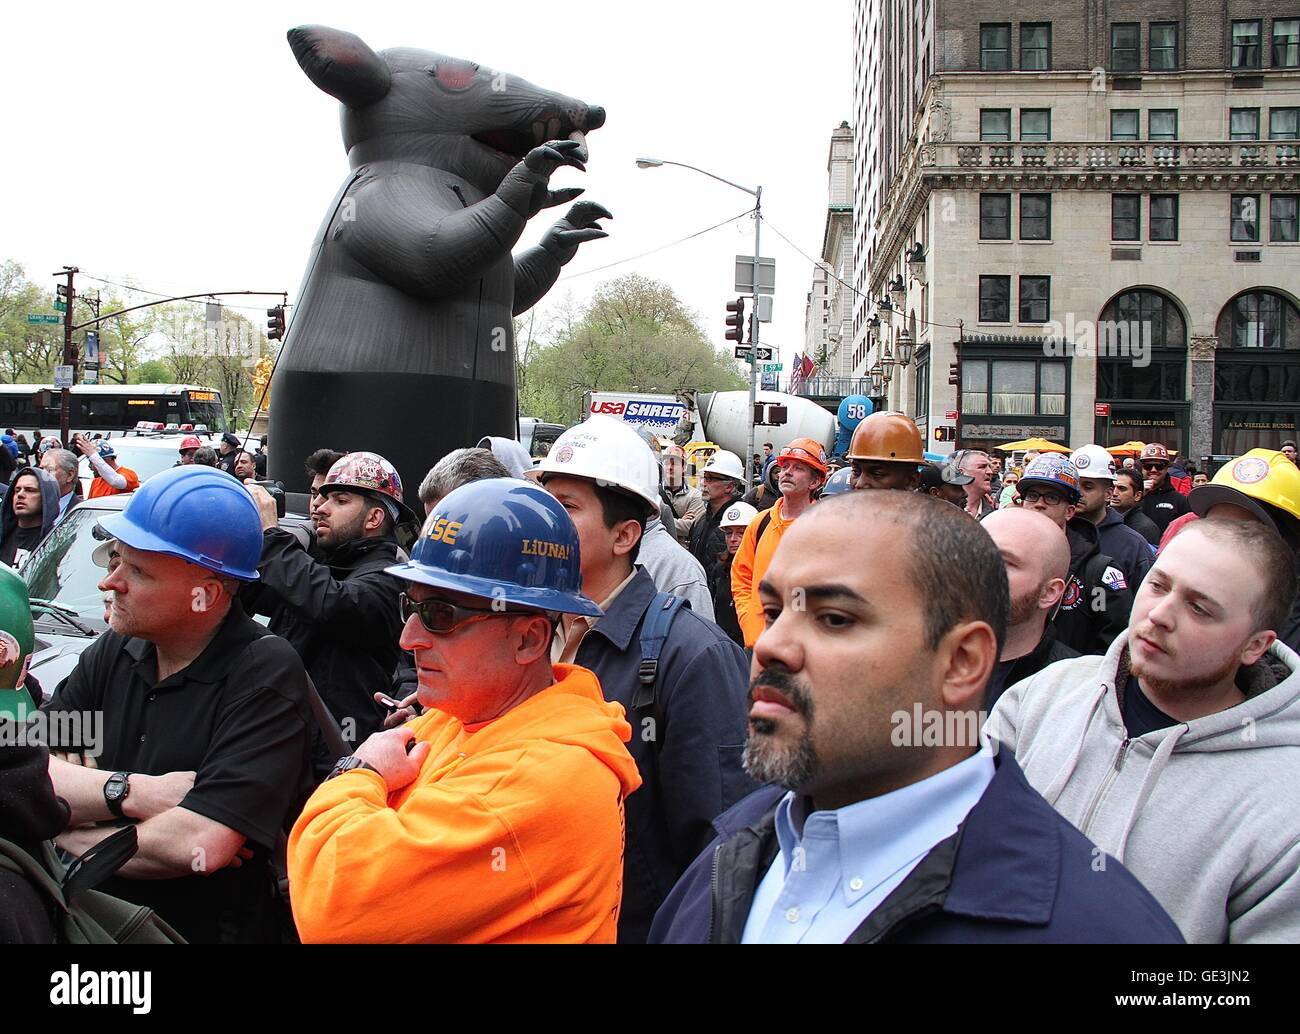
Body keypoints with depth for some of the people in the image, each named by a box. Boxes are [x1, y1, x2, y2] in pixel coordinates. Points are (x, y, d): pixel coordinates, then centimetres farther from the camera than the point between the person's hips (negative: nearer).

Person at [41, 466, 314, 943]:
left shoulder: (265, 675, -15)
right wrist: (132, 792, -16)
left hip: (209, 926, -5)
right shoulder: (112, 654, 5)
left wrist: (80, 839, -9)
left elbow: (200, 845, -24)